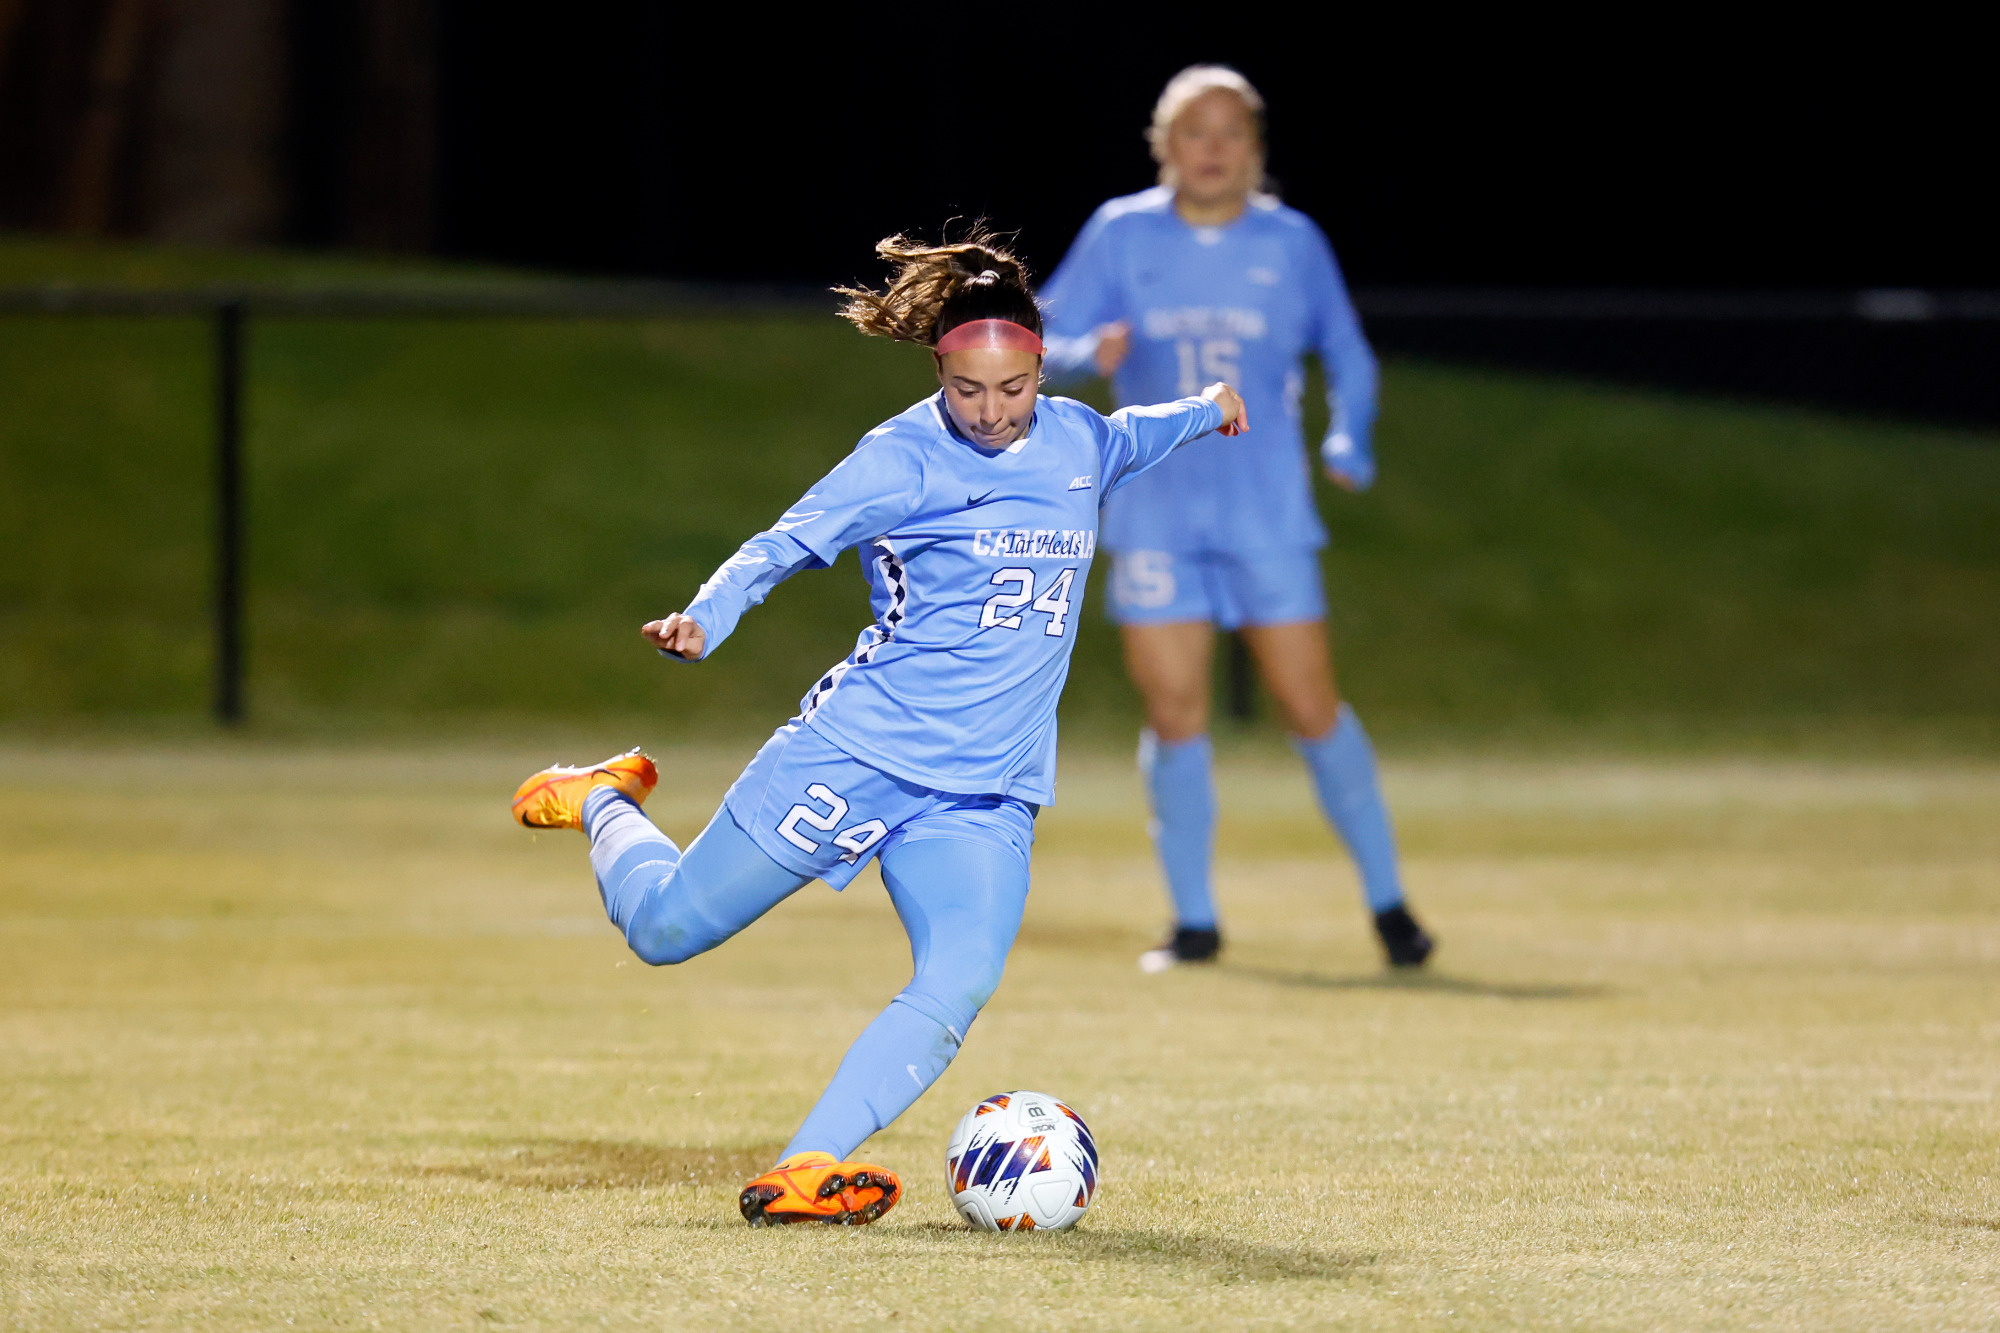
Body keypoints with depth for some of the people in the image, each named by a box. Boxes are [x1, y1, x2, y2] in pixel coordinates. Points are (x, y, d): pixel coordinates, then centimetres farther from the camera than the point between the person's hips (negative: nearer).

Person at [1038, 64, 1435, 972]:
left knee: (1311, 709, -3)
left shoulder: (1292, 243, 3)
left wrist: (1349, 441, -1)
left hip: (1269, 519, -1)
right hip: (1156, 516, 1)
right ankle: (1194, 920, 7)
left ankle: (1387, 904, 8)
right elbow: (1045, 341, 3)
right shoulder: (1121, 235, 2)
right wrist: (1091, 353, -19)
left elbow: (1347, 356, 16)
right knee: (1174, 717, -3)